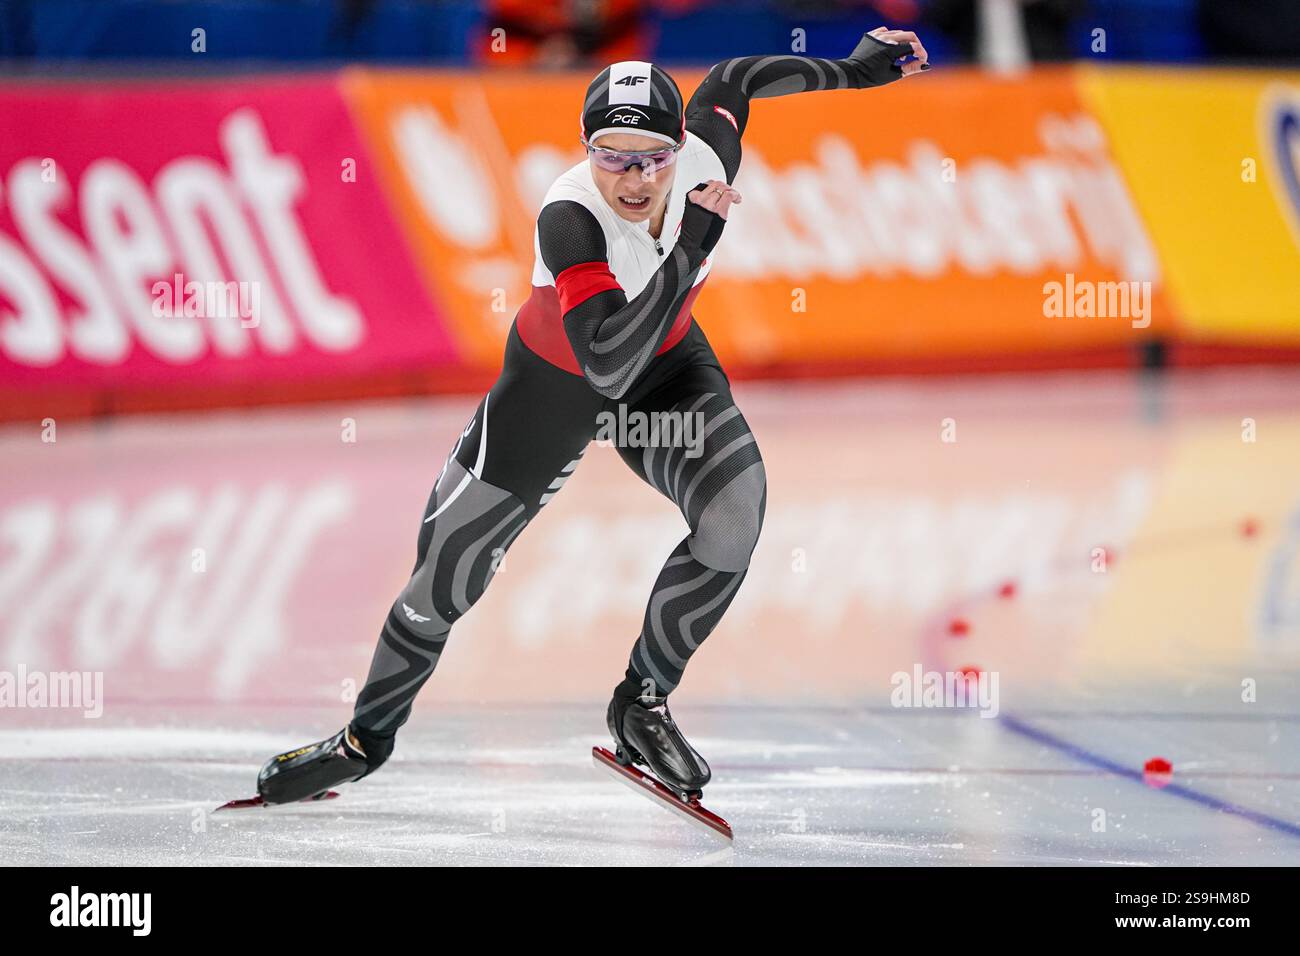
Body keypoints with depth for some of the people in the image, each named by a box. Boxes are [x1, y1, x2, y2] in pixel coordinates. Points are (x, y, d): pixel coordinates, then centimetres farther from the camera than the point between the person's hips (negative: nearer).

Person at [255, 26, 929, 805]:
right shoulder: (569, 218, -40)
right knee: (449, 572, 3)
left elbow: (735, 79, -2)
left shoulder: (708, 158, -26)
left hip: (668, 365, 3)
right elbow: (607, 365, -50)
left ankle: (643, 704, -1)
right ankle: (369, 736, 31)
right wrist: (691, 248, -52)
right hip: (557, 383, -3)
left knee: (736, 506, -23)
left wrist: (852, 70, 6)